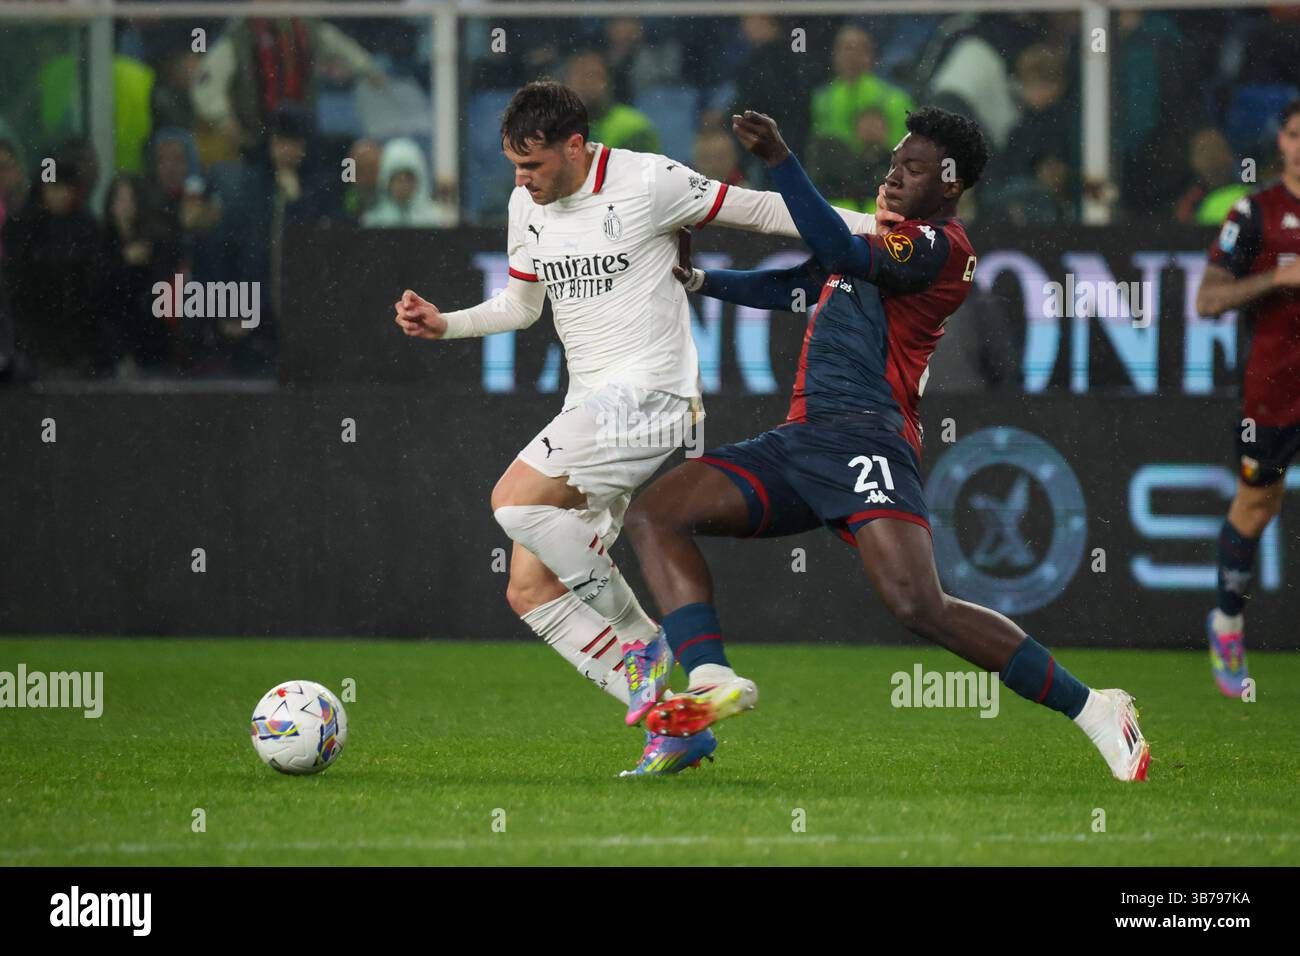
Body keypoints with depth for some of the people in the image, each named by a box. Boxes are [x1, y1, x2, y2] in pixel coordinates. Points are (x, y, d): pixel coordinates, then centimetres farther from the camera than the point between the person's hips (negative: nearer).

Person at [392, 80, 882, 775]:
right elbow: (521, 305, 26)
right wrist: (443, 325, 11)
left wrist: (871, 229, -5)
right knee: (529, 592, -1)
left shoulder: (648, 182, -10)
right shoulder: (527, 206, 11)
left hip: (649, 397, -8)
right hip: (589, 407, 8)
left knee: (515, 500, -25)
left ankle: (643, 639, -9)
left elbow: (755, 210, -1)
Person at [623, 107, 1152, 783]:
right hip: (797, 441, 9)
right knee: (655, 512, -6)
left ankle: (1092, 709, -13)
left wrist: (780, 160, -23)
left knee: (919, 607, -25)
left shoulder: (940, 244, -2)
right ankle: (712, 681, -20)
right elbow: (790, 288, 40)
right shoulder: (883, 233, 27)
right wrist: (697, 281, 31)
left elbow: (845, 255, -19)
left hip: (864, 440, -9)